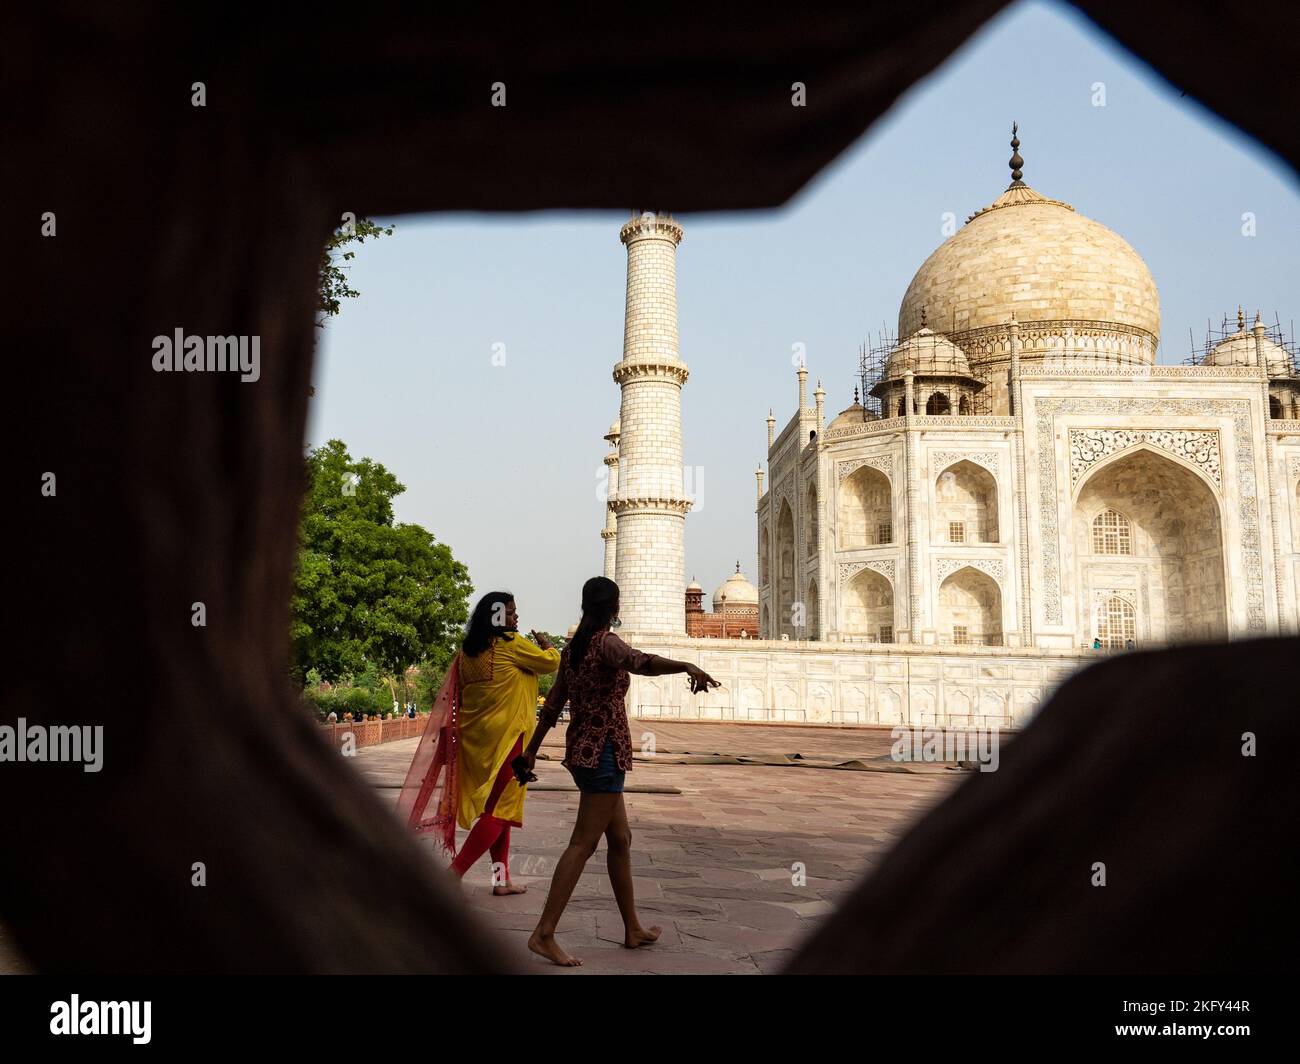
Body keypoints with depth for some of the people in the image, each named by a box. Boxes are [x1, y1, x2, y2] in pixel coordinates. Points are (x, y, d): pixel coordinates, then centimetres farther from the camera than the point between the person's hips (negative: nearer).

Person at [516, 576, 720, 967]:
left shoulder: (572, 648, 12)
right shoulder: (606, 643, -12)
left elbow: (552, 706, 15)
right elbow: (638, 662, -35)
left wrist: (531, 752, 21)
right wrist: (687, 666, -49)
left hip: (580, 749, 9)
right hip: (604, 751, -9)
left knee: (620, 840, 16)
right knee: (583, 844, -7)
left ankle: (633, 929, 24)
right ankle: (544, 934, -8)